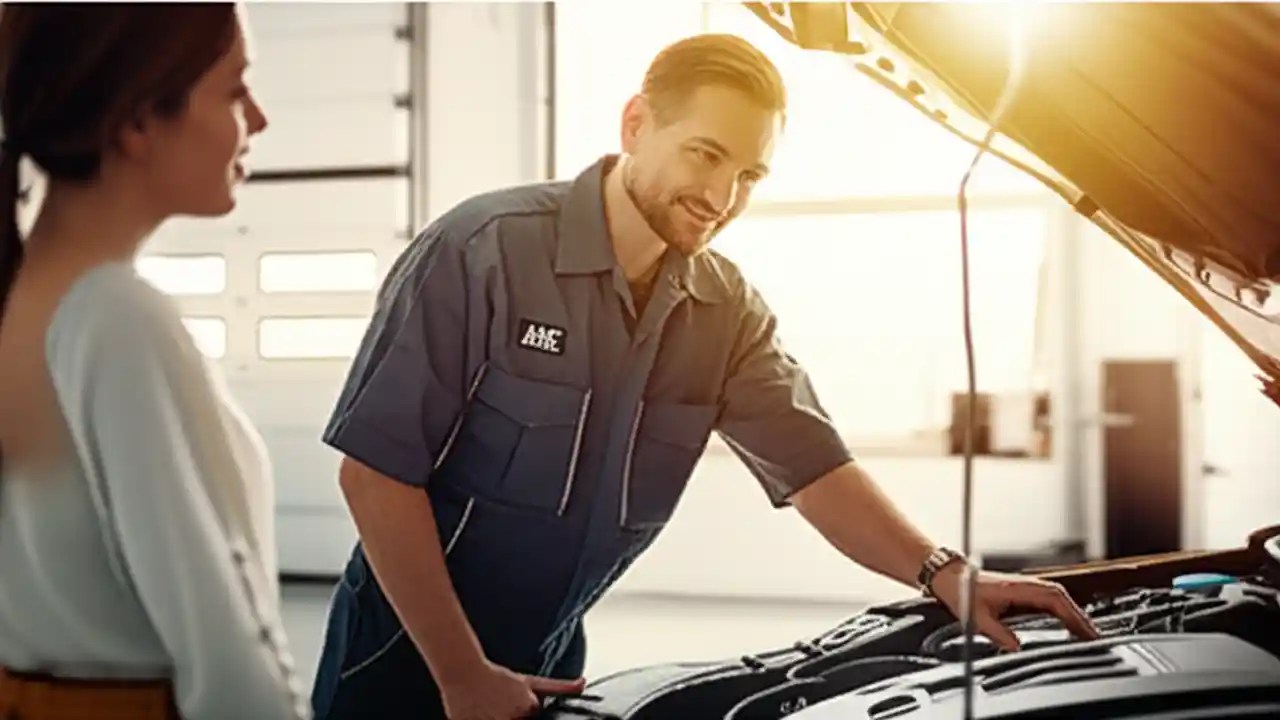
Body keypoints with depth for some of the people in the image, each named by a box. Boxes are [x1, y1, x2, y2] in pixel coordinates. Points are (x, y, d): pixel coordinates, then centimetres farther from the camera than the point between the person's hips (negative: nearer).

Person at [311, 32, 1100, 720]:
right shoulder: (486, 249, -21)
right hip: (406, 650, -5)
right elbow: (377, 468, -20)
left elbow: (812, 463, -5)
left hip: (548, 655, 5)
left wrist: (943, 573, -22)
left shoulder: (727, 311, -3)